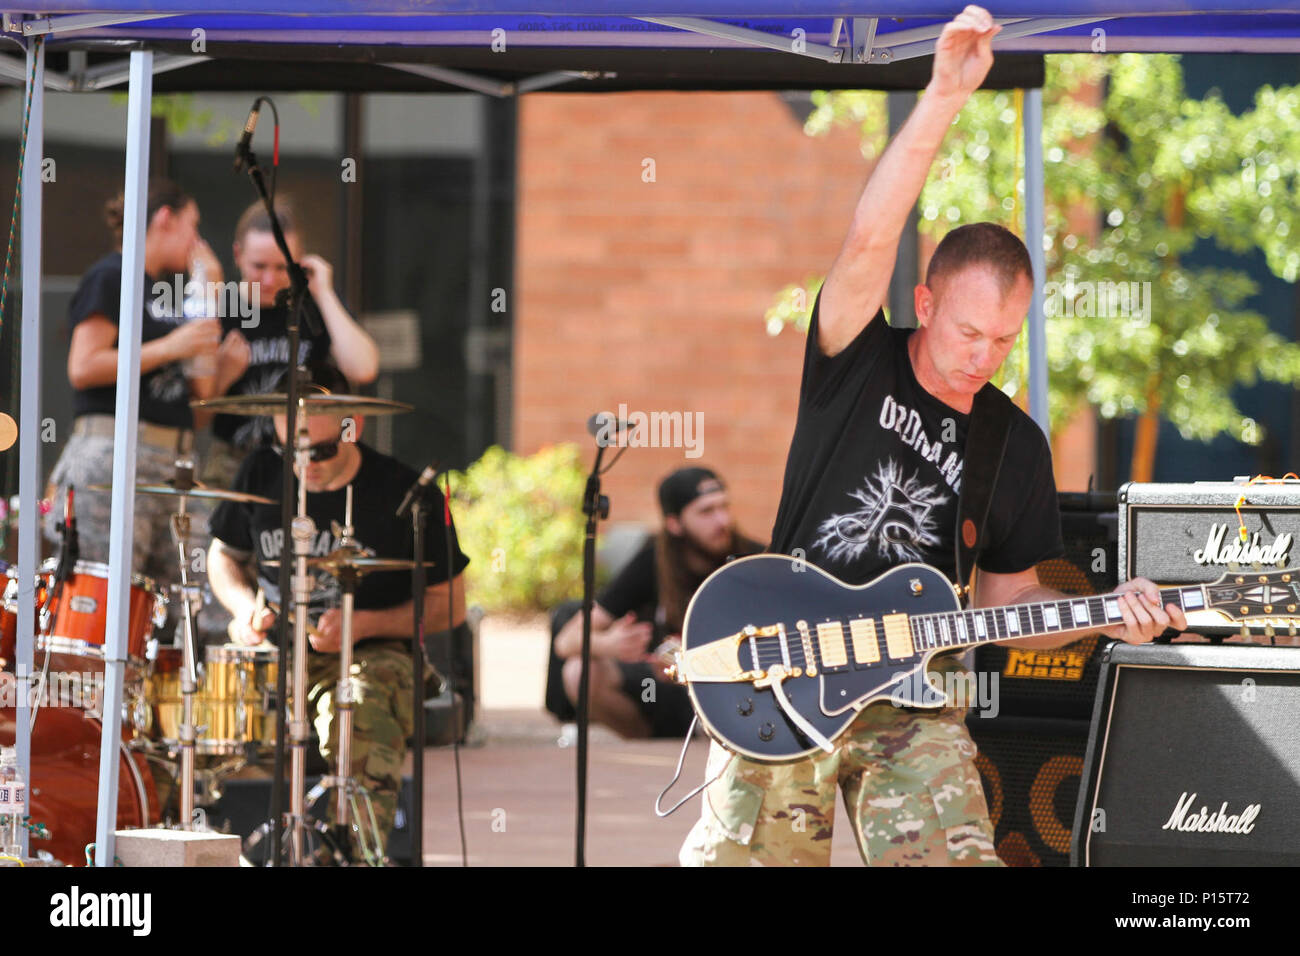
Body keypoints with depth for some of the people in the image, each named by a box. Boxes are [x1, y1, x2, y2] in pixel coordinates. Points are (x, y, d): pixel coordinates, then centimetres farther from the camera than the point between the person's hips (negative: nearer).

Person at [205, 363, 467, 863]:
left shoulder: (407, 495, -8)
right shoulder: (261, 474, 2)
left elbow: (448, 602, 0)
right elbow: (224, 553, 20)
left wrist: (362, 625, -15)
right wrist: (244, 603, -3)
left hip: (371, 653, -3)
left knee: (363, 724, -38)